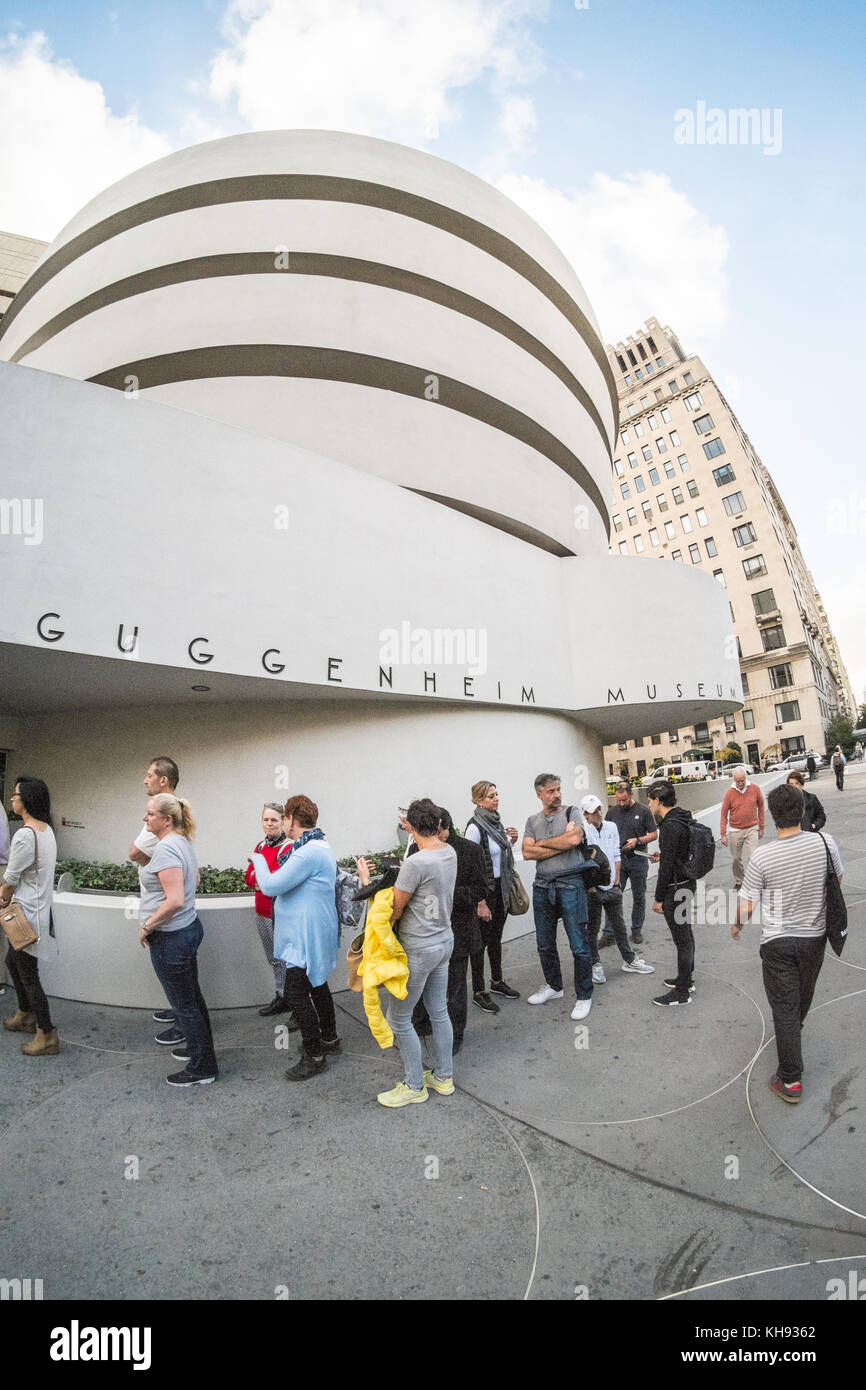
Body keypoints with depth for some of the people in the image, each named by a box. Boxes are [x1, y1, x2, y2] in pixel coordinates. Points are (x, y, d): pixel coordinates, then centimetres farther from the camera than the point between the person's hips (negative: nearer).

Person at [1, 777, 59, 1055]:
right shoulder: (46, 829, 5)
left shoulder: (25, 835, -25)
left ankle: (47, 1037, 12)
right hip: (38, 906, 10)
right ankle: (26, 1016, 42)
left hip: (27, 915, -10)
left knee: (28, 975, 2)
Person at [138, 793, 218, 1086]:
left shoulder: (166, 848, -24)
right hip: (189, 928, 9)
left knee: (184, 1004, 5)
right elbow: (194, 877, 23)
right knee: (193, 996, 22)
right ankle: (200, 1048, 38)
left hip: (171, 938, -9)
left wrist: (147, 925, -18)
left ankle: (202, 1069, 19)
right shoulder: (183, 842, 6)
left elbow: (175, 900, -30)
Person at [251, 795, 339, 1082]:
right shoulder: (321, 847, 9)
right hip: (313, 932, 11)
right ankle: (329, 1038, 38)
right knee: (316, 985, 23)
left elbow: (271, 886, -24)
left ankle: (314, 1056, 10)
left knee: (296, 993, -2)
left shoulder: (308, 853, -27)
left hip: (307, 937, -11)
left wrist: (259, 860, -7)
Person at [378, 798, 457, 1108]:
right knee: (439, 1012, 20)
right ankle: (443, 1077, 34)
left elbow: (394, 909, -17)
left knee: (399, 1018, 8)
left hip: (419, 949, -8)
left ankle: (415, 1086, 22)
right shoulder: (450, 853, -3)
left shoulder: (416, 863, -26)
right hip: (445, 941, 8)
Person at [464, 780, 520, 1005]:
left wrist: (511, 840, 0)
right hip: (485, 889, -8)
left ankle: (497, 982, 33)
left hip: (501, 887, 8)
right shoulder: (475, 826, -18)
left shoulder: (496, 822, 6)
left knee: (496, 937, 19)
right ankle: (478, 992, 15)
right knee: (482, 940, 3)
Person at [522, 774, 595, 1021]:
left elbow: (573, 839, -21)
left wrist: (542, 843, -9)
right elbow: (527, 852, -4)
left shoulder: (572, 813, -2)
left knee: (578, 944, 0)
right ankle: (554, 987, 35)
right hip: (542, 886, 5)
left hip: (570, 884, -4)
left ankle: (583, 996, 17)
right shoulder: (533, 821, 9)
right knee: (545, 944, 15)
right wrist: (560, 845, -10)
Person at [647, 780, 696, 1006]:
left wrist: (658, 898, -18)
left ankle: (682, 992, 10)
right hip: (687, 884, 10)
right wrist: (663, 856, 15)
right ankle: (687, 978, 35)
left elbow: (667, 866, -24)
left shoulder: (670, 826, -24)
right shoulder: (683, 818, 7)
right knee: (686, 933, 21)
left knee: (682, 939, 0)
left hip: (676, 889, -10)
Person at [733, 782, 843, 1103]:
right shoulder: (825, 842, -17)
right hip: (815, 936, 4)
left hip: (777, 941, -4)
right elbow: (837, 880, 5)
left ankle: (791, 1080, 12)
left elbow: (747, 905, -13)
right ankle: (794, 1032, 55)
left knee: (784, 1008, 7)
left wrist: (737, 926, 8)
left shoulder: (762, 856, -23)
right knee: (803, 996, 28)